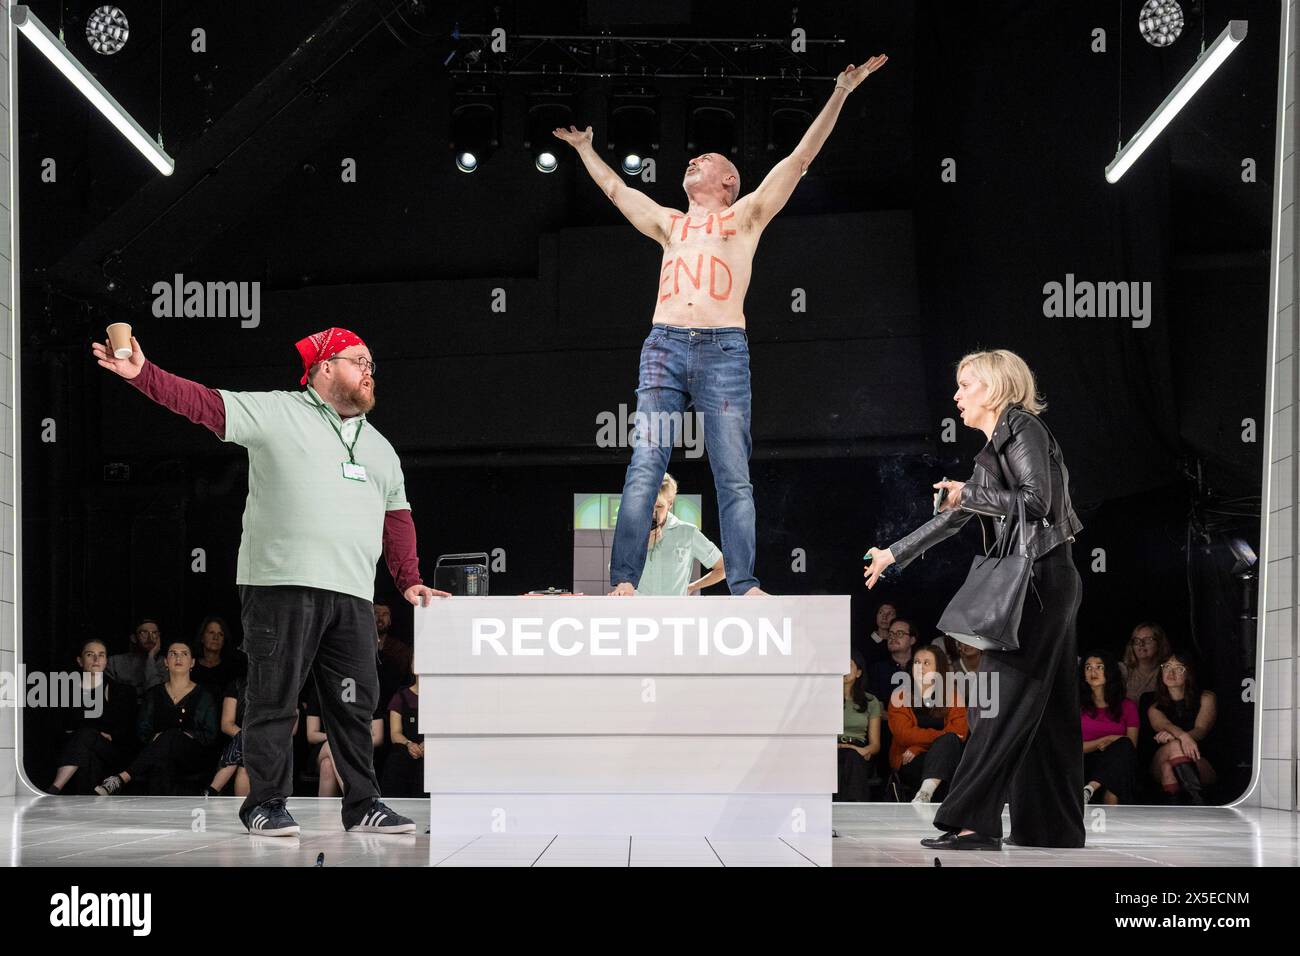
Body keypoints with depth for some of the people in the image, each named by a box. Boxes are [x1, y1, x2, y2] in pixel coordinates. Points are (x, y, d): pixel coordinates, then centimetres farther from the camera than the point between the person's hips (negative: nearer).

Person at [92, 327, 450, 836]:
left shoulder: (379, 446, 24)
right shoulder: (276, 412, 4)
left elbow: (397, 519, 25)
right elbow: (203, 403, -4)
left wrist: (409, 581, 15)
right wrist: (143, 374, -16)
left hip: (353, 594, 6)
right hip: (281, 584, -5)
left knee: (355, 703, 6)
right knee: (274, 699, -2)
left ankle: (363, 805, 14)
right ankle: (266, 804, 7)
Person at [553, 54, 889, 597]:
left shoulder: (746, 216, 16)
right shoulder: (670, 224, 25)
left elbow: (800, 158, 11)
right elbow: (615, 188, 38)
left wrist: (839, 95, 6)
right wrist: (584, 147, 48)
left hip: (724, 351, -3)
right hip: (663, 348, 3)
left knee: (733, 476, -6)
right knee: (645, 468, -7)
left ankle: (744, 586, -8)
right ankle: (624, 582, -10)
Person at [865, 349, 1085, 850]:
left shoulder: (1023, 427, -6)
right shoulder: (992, 451, 20)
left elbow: (1036, 501, -17)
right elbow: (952, 518, 28)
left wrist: (967, 493, -11)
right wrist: (893, 554, 32)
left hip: (1043, 578, -9)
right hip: (1034, 583, 9)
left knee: (1005, 702, -10)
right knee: (1047, 711, 9)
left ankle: (972, 822, -10)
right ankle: (1055, 827, 13)